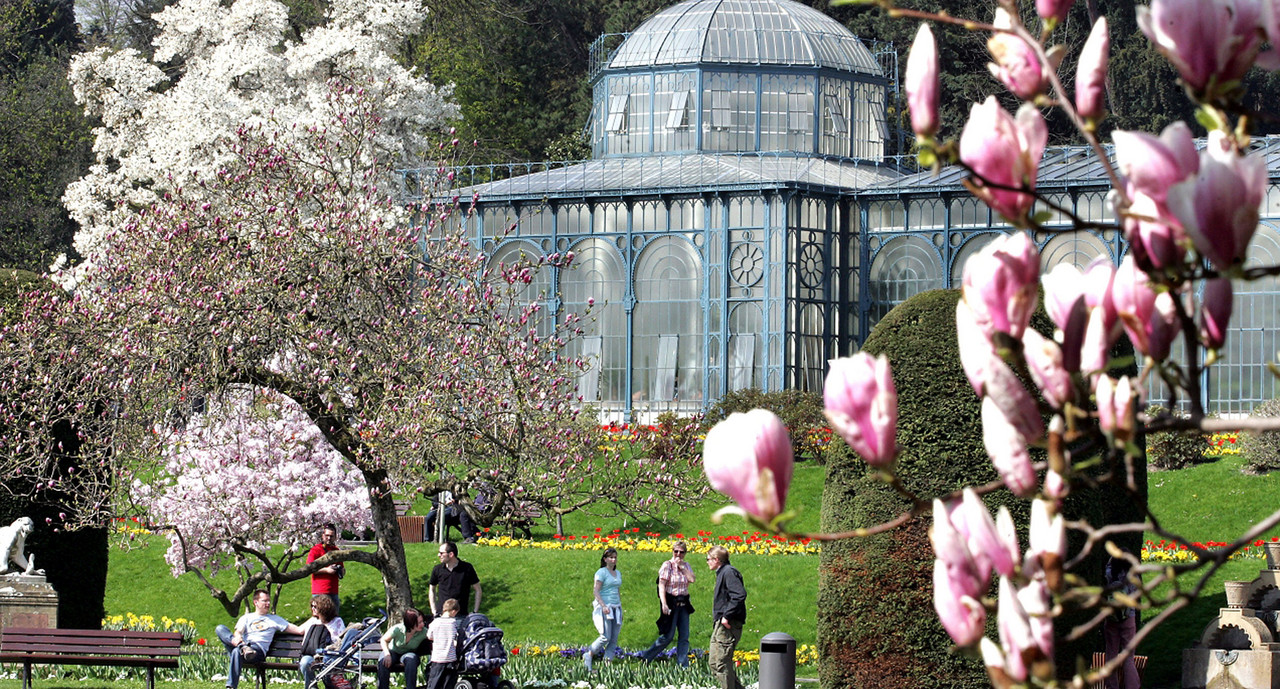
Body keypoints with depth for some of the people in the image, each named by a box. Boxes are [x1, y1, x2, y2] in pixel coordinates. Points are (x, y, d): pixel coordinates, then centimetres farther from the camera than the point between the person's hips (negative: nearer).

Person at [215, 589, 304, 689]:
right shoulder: (246, 617, 27)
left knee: (237, 652, -38)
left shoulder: (274, 619, 26)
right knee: (220, 628, -21)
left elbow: (299, 630, 21)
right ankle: (242, 647, -44)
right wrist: (237, 638, -19)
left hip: (258, 650, -3)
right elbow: (238, 631, 6)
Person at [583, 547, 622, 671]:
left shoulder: (618, 573, 17)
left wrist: (620, 609, 22)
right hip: (603, 607, -7)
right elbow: (596, 591, -11)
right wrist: (603, 606, -23)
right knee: (605, 637, -15)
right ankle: (588, 656, 3)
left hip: (616, 608, 7)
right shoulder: (601, 572, -5)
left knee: (614, 639, -1)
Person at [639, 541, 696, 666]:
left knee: (684, 636, 3)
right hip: (671, 603, -6)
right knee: (668, 636, -4)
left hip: (683, 604, 6)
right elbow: (661, 585, -13)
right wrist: (664, 604, -22)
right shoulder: (667, 565, -6)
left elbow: (692, 579, -5)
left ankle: (683, 666, 6)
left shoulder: (686, 566, 12)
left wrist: (681, 566, -7)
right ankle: (646, 657, 10)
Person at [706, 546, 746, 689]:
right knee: (713, 662, 12)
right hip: (719, 625, 11)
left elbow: (740, 595, -24)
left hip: (727, 626, -11)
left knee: (722, 664, -9)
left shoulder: (728, 572, -12)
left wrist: (727, 616, -23)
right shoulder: (722, 573, 20)